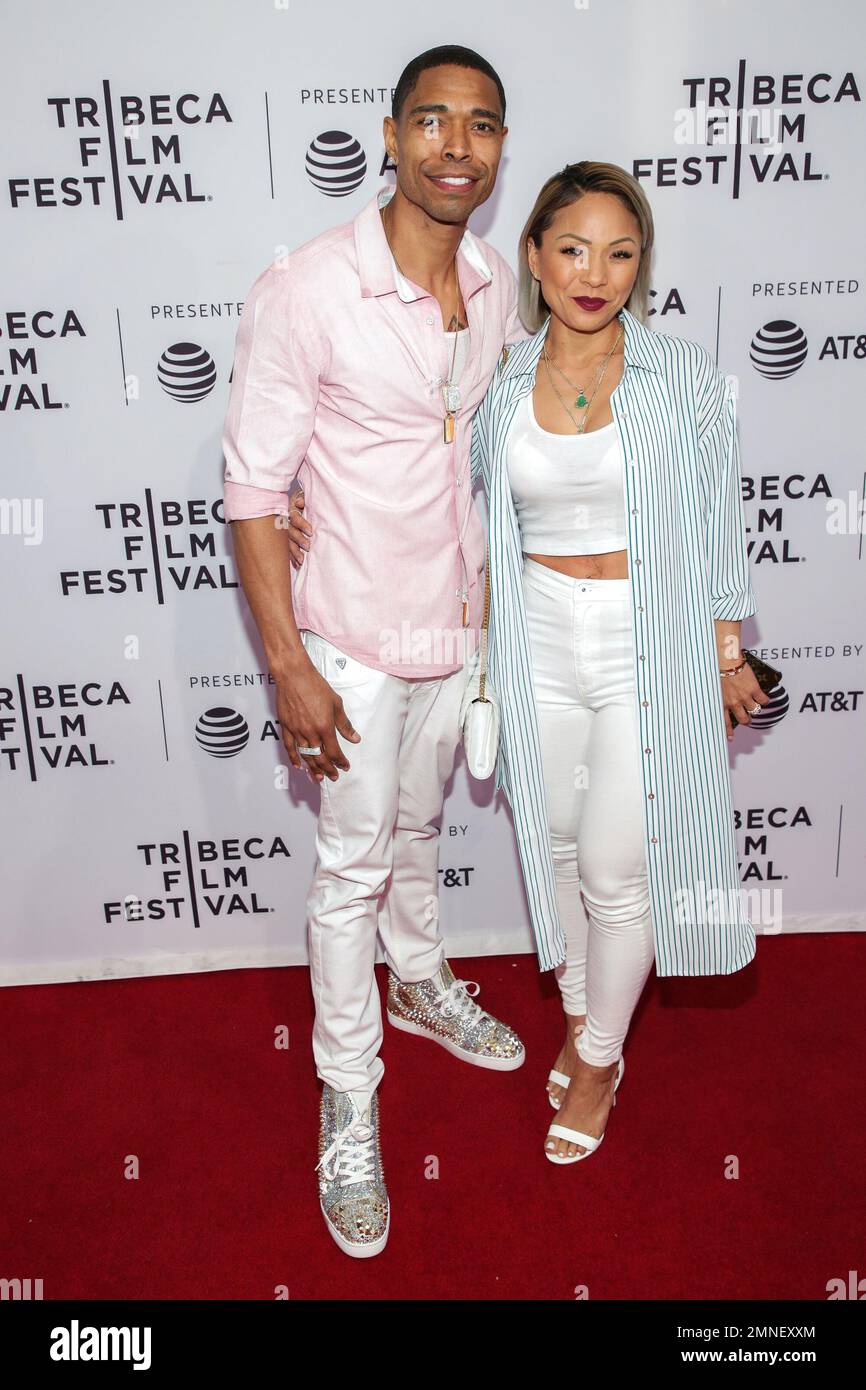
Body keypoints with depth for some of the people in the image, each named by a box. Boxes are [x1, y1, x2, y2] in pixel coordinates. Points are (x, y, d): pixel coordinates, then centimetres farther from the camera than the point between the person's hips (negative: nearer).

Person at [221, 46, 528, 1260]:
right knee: (353, 867, 7)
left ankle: (421, 985, 51)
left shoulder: (498, 292, 0)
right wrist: (289, 667, -18)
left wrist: (494, 603, 8)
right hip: (353, 641, -5)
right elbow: (253, 490, -17)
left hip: (458, 626, 5)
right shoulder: (304, 293, -19)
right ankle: (349, 1110, 26)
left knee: (418, 831, 25)